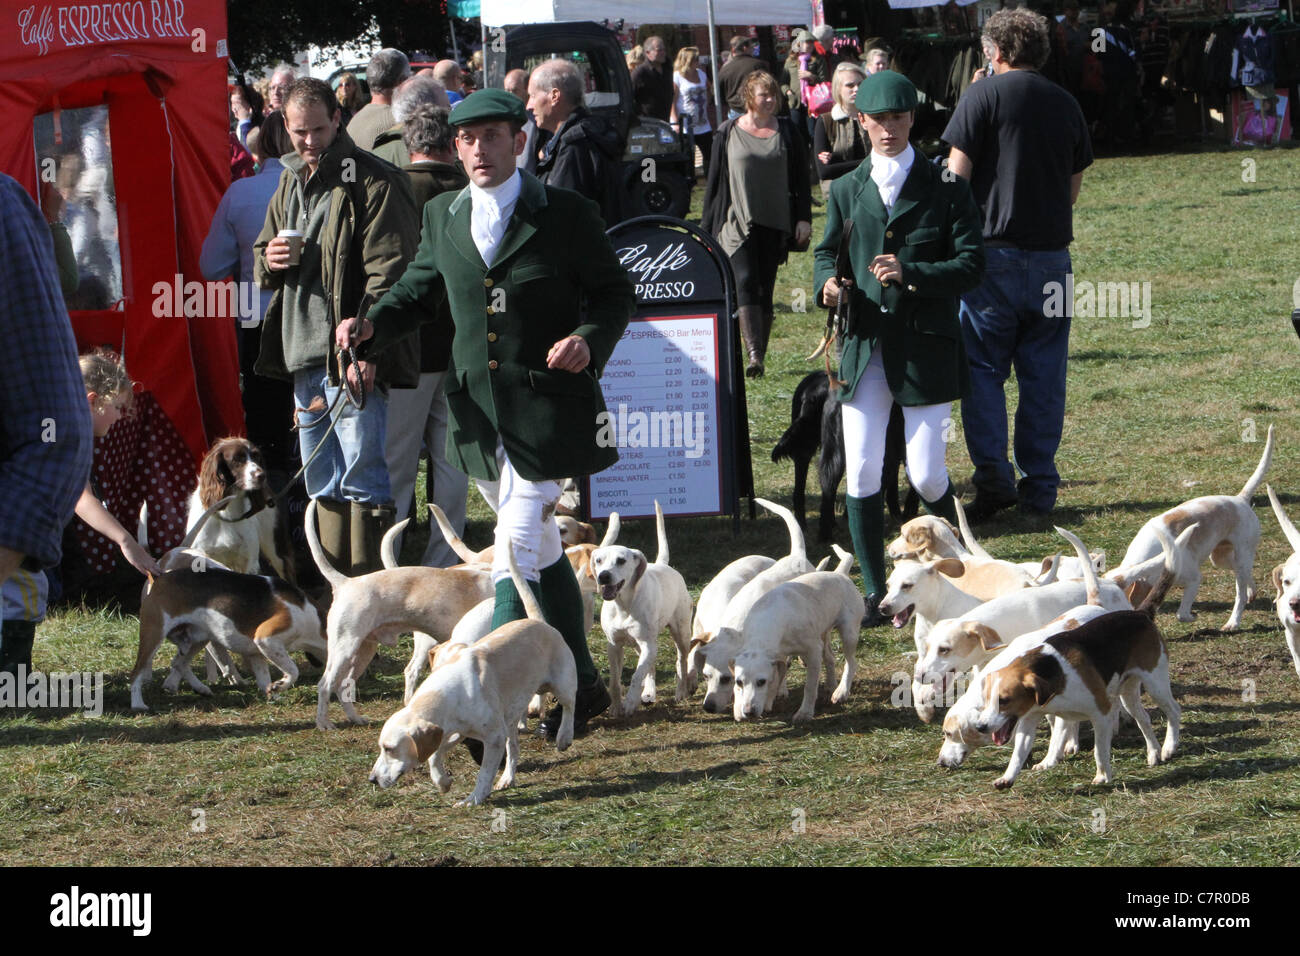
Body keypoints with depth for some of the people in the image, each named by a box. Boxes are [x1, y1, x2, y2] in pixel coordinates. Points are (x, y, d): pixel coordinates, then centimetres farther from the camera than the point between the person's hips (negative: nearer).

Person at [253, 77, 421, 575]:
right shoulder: (291, 182, 17)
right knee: (323, 485, 13)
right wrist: (269, 260, 2)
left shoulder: (372, 183, -9)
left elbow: (387, 272, -15)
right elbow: (262, 258, 28)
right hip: (303, 354, 8)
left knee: (362, 478, -7)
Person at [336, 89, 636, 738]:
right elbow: (419, 290, 20)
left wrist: (589, 339, -19)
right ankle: (581, 685, 28)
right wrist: (372, 326, 0)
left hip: (544, 409, -6)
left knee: (516, 554, -12)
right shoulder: (442, 217, 10)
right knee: (541, 551, 16)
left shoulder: (565, 215, -4)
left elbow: (616, 293, 1)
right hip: (477, 411, 6)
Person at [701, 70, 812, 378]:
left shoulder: (787, 131, 9)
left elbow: (801, 178, 11)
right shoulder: (728, 133, 5)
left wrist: (804, 218, 2)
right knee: (746, 282, -19)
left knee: (765, 290, 5)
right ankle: (754, 353, -28)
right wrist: (707, 227, 6)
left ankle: (760, 355, 12)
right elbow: (715, 181, 8)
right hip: (738, 224, -2)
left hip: (775, 223, 2)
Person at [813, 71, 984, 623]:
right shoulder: (846, 190, 11)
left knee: (925, 474, -3)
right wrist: (828, 282, -7)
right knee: (861, 473, -3)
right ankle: (874, 591, 8)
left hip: (927, 346, -3)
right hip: (864, 345, 3)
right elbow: (827, 252, 17)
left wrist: (911, 274, -19)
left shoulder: (944, 188, 0)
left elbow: (971, 264, -5)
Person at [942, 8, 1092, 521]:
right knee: (1044, 374, 8)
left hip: (995, 252, -4)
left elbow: (957, 173, -9)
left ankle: (992, 473, -11)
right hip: (1052, 256, 4)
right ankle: (1040, 487, 9)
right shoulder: (1065, 104, 10)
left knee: (983, 367, 2)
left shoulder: (984, 95, -5)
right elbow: (1073, 187, 15)